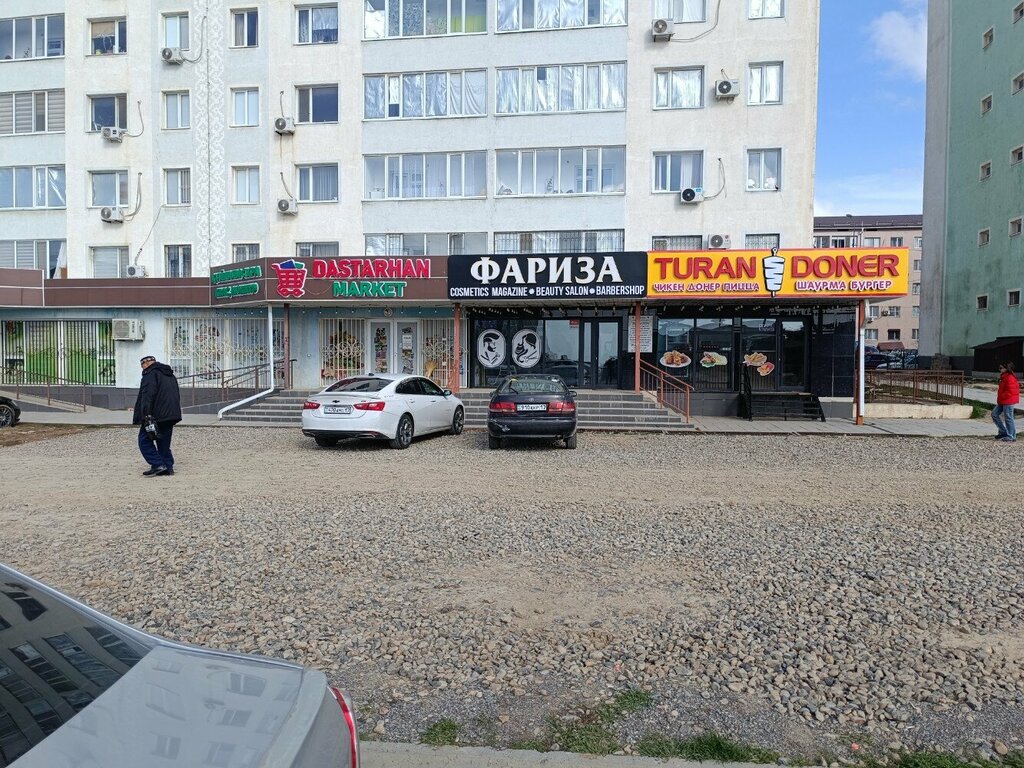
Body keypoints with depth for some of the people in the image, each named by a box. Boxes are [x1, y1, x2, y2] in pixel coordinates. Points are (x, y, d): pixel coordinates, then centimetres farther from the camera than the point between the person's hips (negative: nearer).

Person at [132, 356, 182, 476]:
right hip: (171, 415, 8)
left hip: (156, 415, -8)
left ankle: (158, 465, -8)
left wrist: (146, 413, -24)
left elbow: (147, 394, -18)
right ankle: (168, 467, 9)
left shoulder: (150, 373, -5)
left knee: (145, 440, 0)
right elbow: (177, 396, 25)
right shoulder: (170, 375, 23)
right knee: (164, 442, 13)